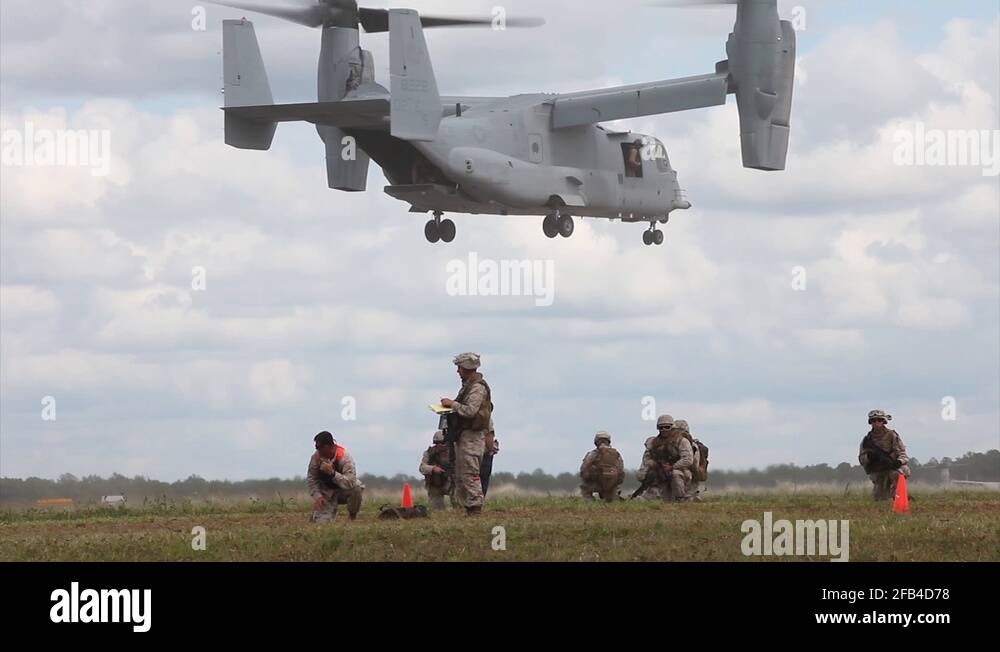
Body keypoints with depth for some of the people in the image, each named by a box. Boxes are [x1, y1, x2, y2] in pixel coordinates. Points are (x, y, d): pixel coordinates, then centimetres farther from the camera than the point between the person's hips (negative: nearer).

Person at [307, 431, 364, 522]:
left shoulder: (344, 457, -26)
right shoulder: (316, 457, -15)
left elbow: (350, 483, -36)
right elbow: (311, 479, -5)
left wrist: (332, 473, -45)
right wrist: (317, 496, -19)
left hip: (343, 492, -2)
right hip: (326, 493, 2)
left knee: (356, 488, -35)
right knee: (321, 522, -17)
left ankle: (352, 516, -8)